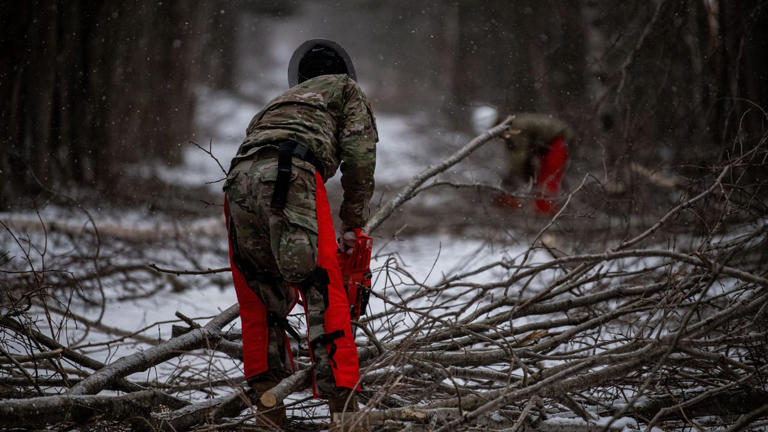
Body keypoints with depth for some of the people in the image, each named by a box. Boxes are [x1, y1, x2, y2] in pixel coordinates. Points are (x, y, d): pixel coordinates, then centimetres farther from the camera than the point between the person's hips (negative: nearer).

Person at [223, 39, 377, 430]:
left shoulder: (277, 104, 42)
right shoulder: (346, 89, 28)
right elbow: (358, 153, 10)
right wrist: (353, 225, 16)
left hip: (239, 182, 6)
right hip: (291, 177, -6)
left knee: (261, 304, 16)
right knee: (324, 294, -8)